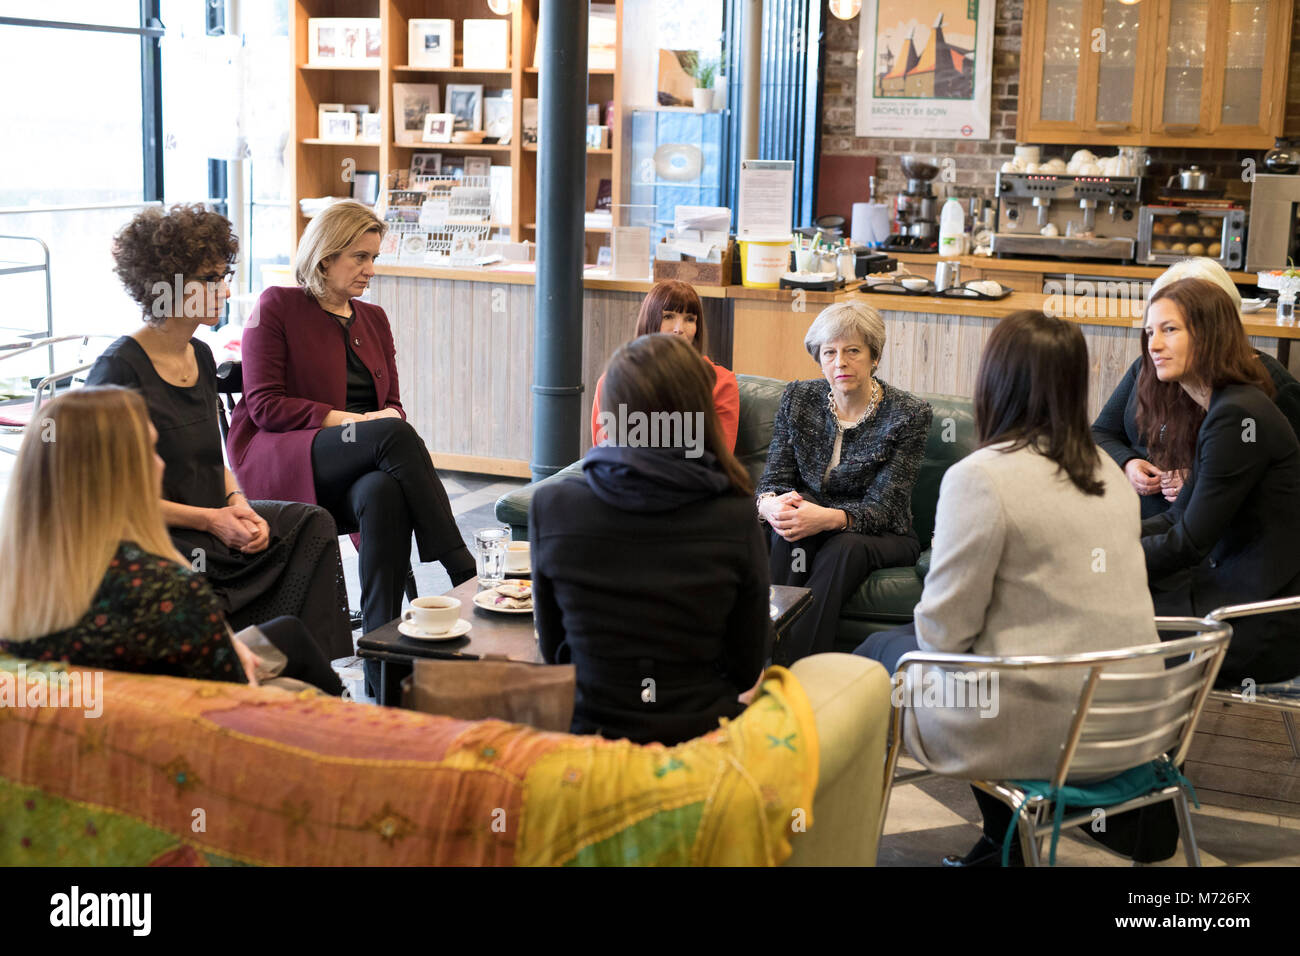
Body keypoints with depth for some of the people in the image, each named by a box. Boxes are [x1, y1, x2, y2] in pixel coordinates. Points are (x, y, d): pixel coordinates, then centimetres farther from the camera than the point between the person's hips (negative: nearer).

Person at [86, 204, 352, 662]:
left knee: (310, 523, -18)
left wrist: (237, 503, -2)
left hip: (214, 520, 8)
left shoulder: (201, 357, 12)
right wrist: (209, 519, -17)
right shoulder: (119, 370, -12)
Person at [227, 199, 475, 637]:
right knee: (393, 435, -33)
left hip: (350, 477, 5)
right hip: (275, 462, -4)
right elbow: (265, 407, -6)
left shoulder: (374, 319, 21)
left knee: (383, 493, -36)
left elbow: (392, 403, 19)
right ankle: (465, 575, -33)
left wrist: (389, 415, -7)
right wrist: (348, 420, -15)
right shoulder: (276, 306, 2)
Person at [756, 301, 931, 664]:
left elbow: (881, 508, -17)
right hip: (809, 527, 3)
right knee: (789, 533, -32)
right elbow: (774, 478, -2)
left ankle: (791, 670, -39)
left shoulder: (908, 414, -11)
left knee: (846, 545, -36)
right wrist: (770, 504, -29)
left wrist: (829, 518, -38)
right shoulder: (798, 399, 1)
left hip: (882, 537, -2)